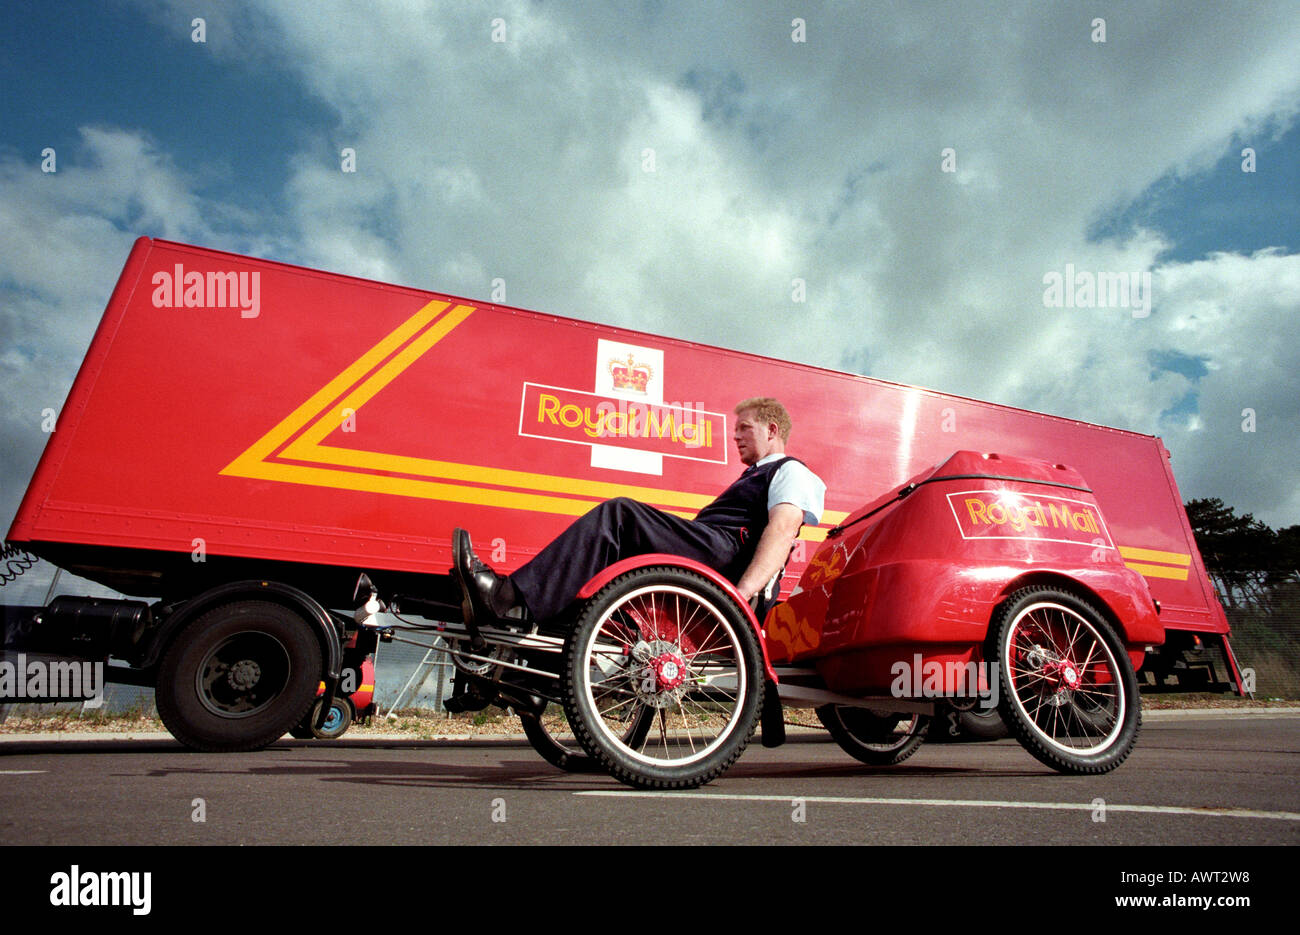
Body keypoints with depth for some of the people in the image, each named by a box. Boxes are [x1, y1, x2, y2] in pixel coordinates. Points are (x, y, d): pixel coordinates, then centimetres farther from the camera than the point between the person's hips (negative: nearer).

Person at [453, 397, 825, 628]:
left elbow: (783, 530, -13)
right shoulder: (755, 475, 39)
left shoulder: (790, 471, 9)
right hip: (704, 556, 9)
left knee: (620, 515, -25)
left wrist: (741, 594, -28)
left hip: (725, 553, -9)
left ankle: (510, 597, -35)